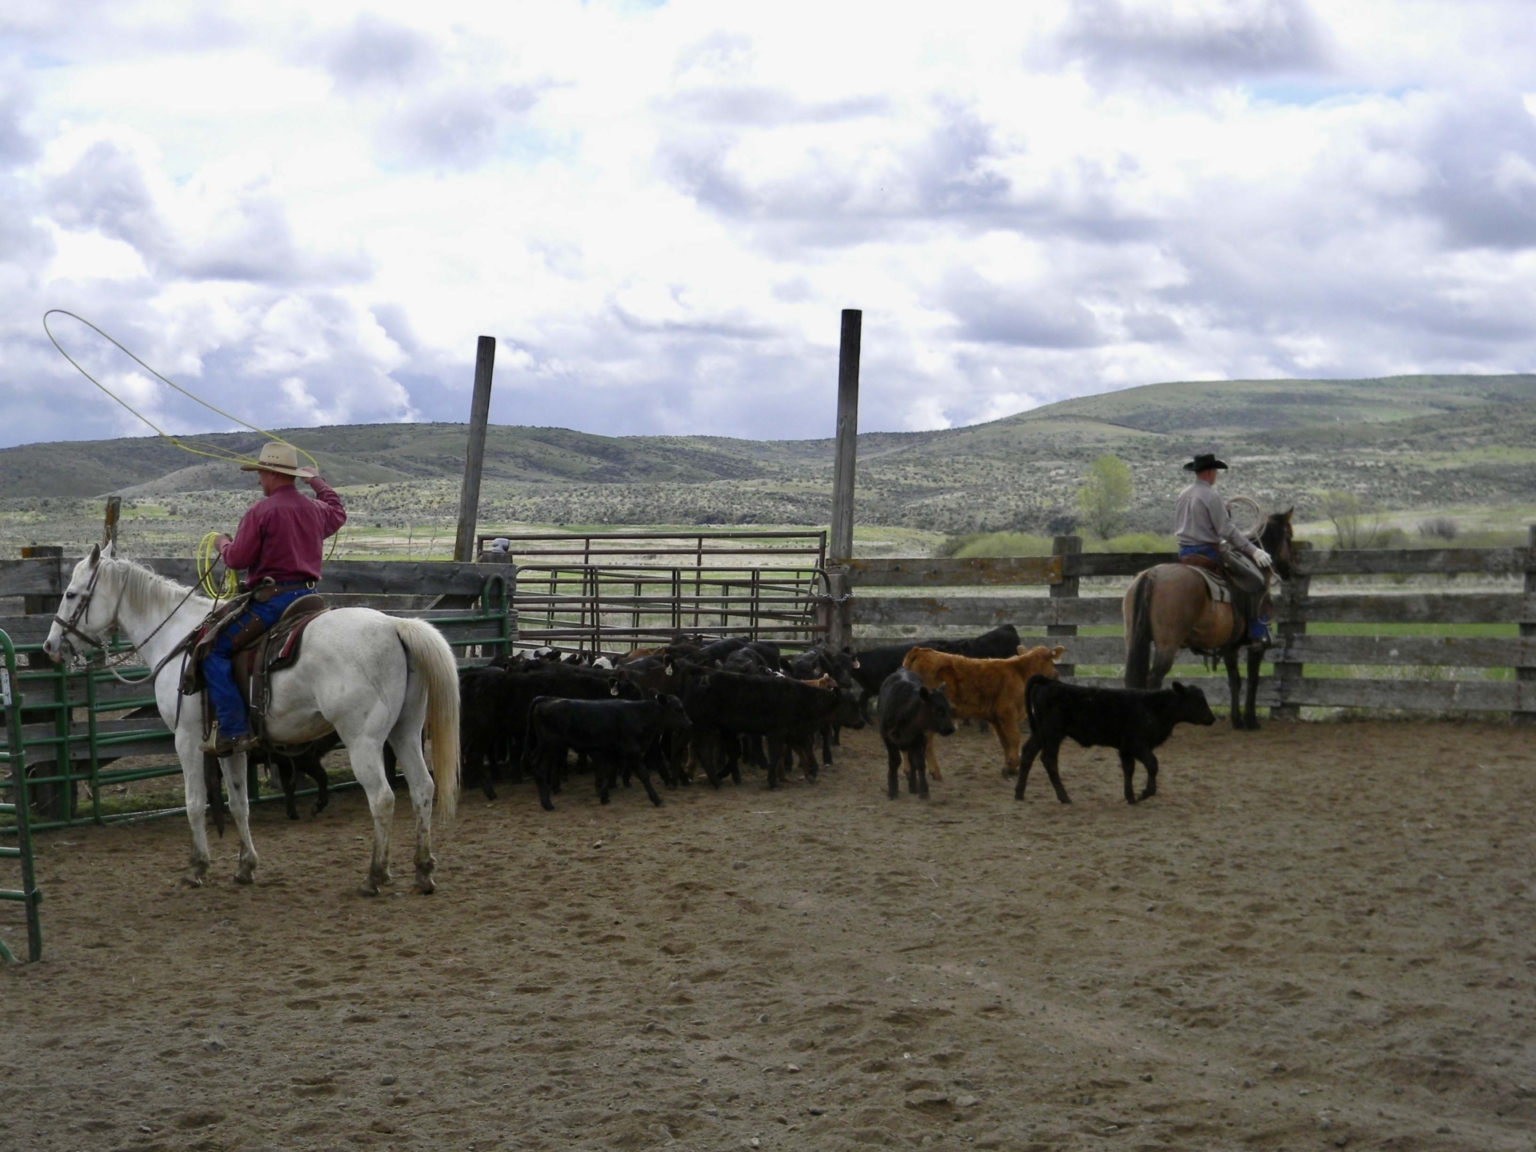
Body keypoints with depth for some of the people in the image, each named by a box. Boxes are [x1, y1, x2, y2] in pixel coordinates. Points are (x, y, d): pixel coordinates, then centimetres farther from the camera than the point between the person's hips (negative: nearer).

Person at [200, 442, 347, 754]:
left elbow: (237, 559, -12)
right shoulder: (315, 509, 11)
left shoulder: (261, 511, -11)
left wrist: (223, 544, 10)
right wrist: (319, 484, 51)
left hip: (272, 598, -8)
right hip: (308, 596, 8)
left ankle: (233, 730, -15)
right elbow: (338, 513, 36)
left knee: (213, 649, -6)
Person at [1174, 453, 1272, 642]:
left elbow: (1176, 527, 19)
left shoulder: (1183, 495, 10)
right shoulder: (1210, 496, -15)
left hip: (1185, 553, 9)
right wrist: (1254, 550, -17)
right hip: (1208, 551, -9)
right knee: (1257, 581, -5)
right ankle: (1258, 630, -8)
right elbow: (1227, 530, -19)